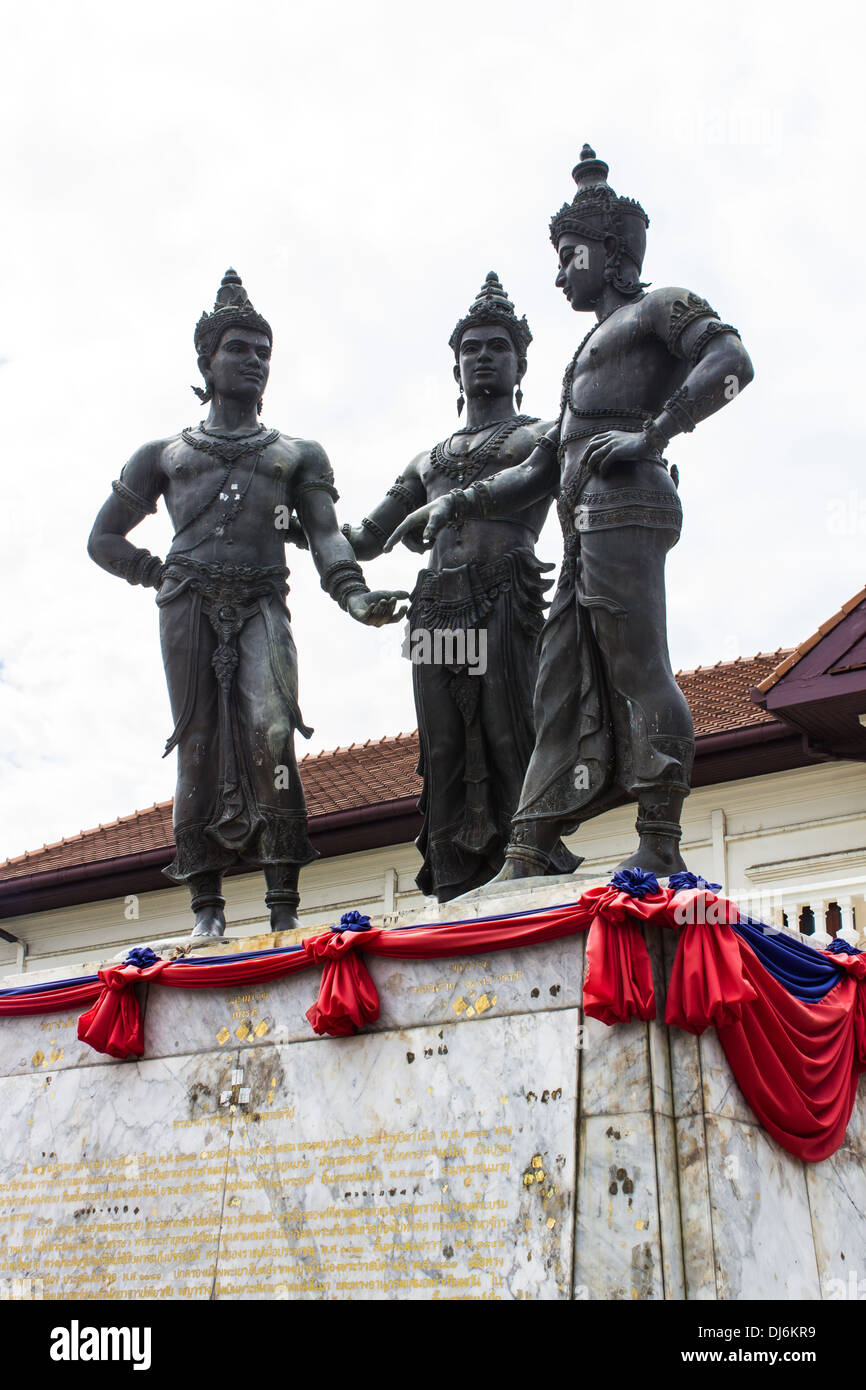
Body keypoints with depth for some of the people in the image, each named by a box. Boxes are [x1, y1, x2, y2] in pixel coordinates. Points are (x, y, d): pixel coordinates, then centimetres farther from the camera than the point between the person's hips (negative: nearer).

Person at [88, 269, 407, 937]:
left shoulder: (299, 455, 22)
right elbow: (106, 538, 26)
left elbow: (325, 534, 5)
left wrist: (355, 594, -15)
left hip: (261, 606, -1)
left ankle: (283, 901, -19)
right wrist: (162, 574, 9)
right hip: (189, 607, 1)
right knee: (200, 745, -3)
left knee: (270, 730, -21)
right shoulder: (164, 454, 23)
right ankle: (207, 906, 1)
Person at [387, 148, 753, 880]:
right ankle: (525, 862, 0)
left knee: (637, 671, -13)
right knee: (565, 688, 2)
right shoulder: (594, 349, 35)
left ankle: (661, 852, -13)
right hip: (588, 527, 9)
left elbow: (731, 361, -10)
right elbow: (543, 466, 32)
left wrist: (651, 434, -17)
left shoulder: (658, 309, 10)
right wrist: (459, 503, 23)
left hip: (625, 508, -9)